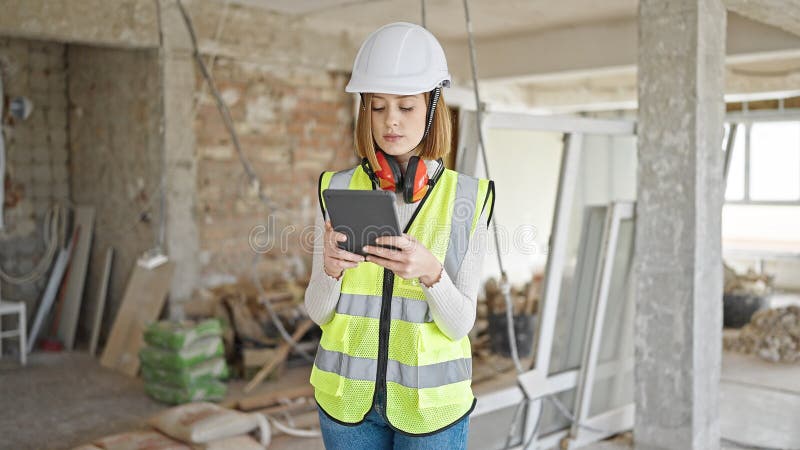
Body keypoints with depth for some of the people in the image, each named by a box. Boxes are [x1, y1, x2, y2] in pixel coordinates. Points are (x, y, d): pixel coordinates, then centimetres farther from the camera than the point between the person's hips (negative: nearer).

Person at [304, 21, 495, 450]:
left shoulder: (468, 198, -8)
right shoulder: (338, 189, -4)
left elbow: (460, 322, -10)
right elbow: (319, 311, -3)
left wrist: (429, 271, -29)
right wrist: (331, 267, -25)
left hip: (429, 400, -1)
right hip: (348, 395, 2)